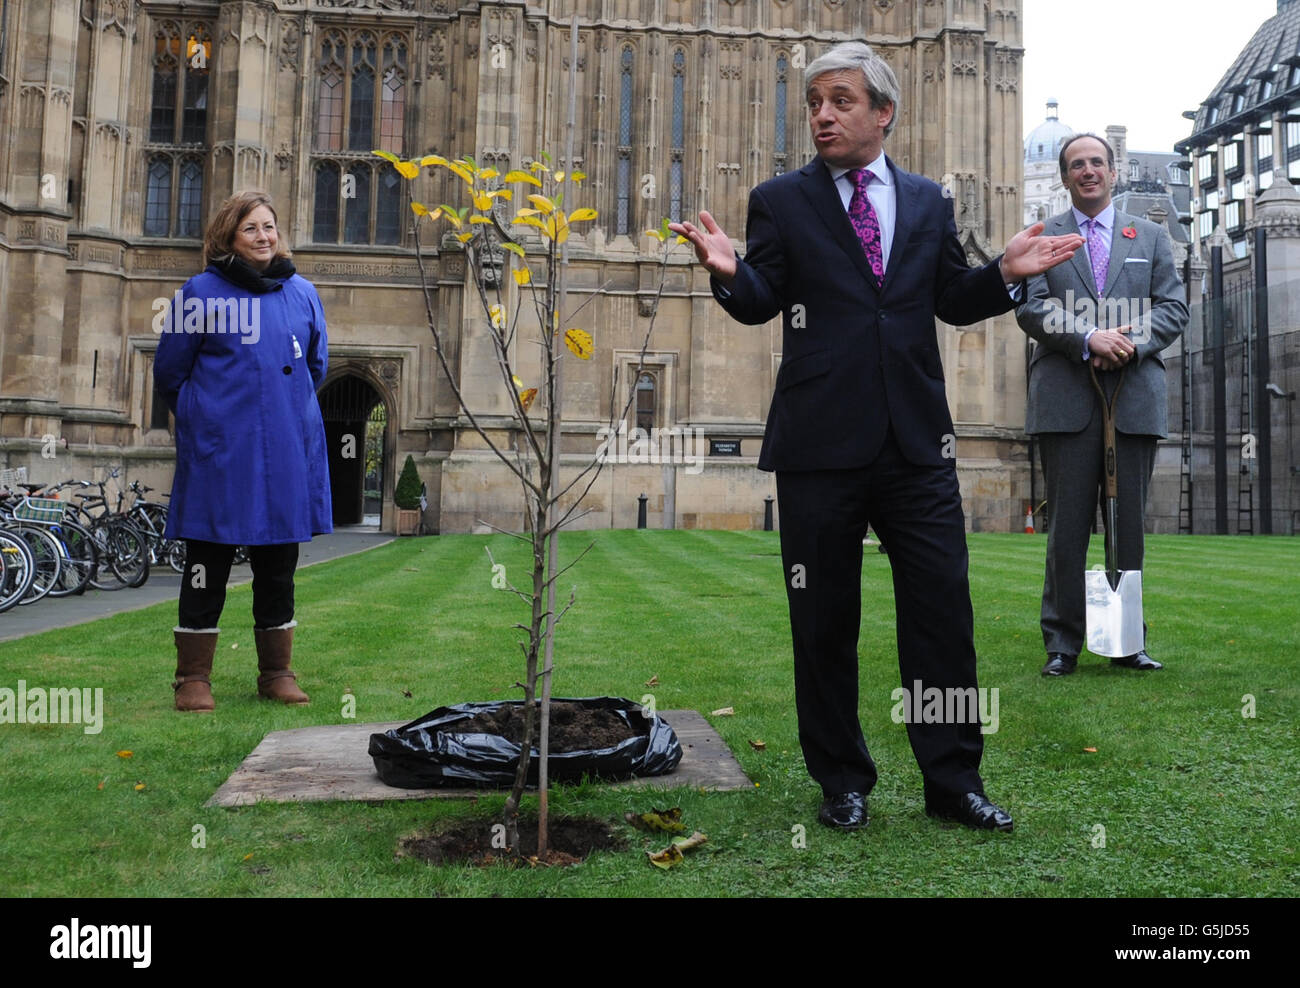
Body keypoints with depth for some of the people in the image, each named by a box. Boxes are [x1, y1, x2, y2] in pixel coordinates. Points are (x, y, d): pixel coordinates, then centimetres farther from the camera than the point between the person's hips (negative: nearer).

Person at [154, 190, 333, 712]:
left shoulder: (303, 293, 9)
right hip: (218, 454, -3)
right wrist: (204, 416, 13)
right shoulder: (202, 291, -1)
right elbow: (170, 371, 7)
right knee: (207, 571, 4)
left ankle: (277, 673, 22)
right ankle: (193, 678, 16)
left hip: (287, 453, 3)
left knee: (278, 570, 10)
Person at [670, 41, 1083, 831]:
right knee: (825, 620, 6)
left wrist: (1005, 274, -3)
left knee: (943, 611, 4)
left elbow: (952, 302, 15)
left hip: (917, 440, 2)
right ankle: (843, 783, 23)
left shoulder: (929, 203, 14)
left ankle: (953, 780, 19)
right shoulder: (782, 201, 6)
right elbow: (761, 304, -3)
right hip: (821, 443, -2)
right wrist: (731, 273, -24)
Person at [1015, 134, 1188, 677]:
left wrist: (1133, 344, -10)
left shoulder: (1150, 236, 18)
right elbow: (1030, 306, -1)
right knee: (1067, 524, -1)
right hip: (1066, 398, -2)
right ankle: (1062, 644, 6)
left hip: (1135, 394, 2)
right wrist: (1088, 338, -16)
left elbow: (1174, 306, 9)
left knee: (1128, 523, 5)